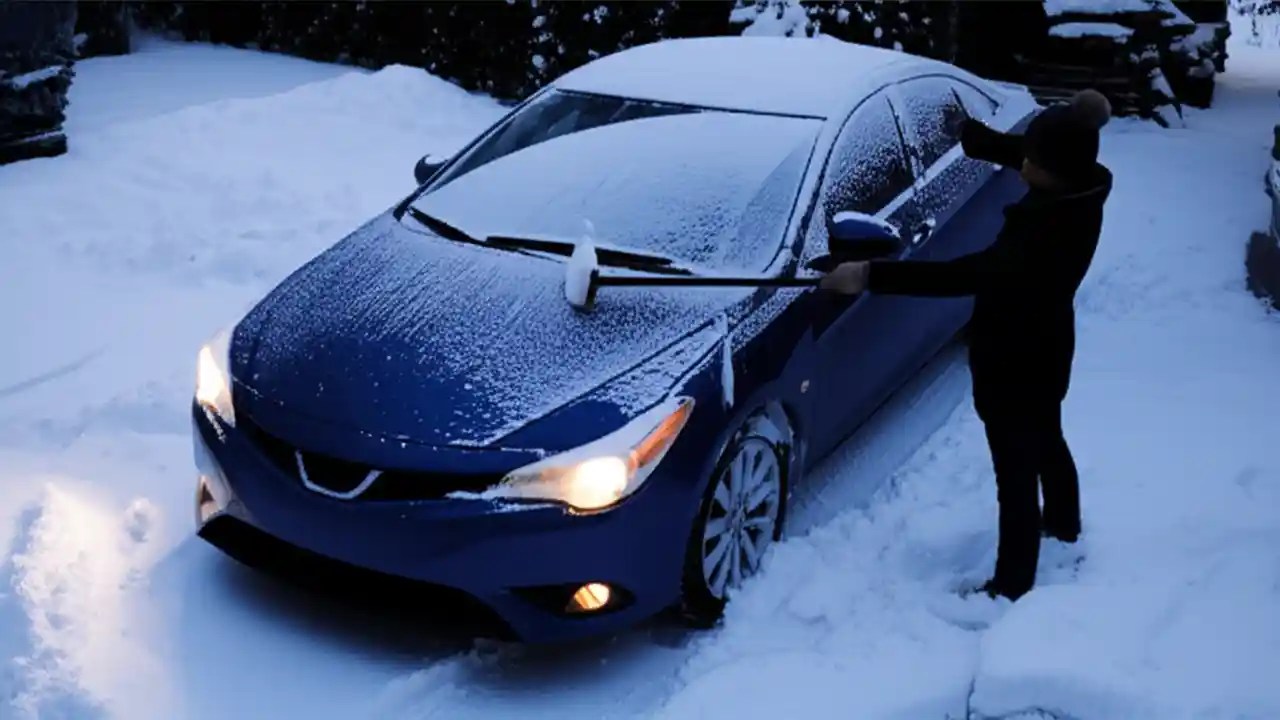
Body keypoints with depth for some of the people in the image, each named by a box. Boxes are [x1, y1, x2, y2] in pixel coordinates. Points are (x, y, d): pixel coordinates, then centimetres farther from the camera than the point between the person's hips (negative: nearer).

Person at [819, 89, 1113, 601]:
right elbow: (1006, 149, 4)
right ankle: (1063, 523, 58)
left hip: (1017, 364, -10)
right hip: (1042, 351, 10)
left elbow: (962, 276, -45)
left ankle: (1012, 585, 26)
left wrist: (872, 275, -47)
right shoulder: (1079, 188, -12)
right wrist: (959, 129, -7)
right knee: (1047, 442, 32)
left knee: (1017, 473, 7)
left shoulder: (1048, 234, -38)